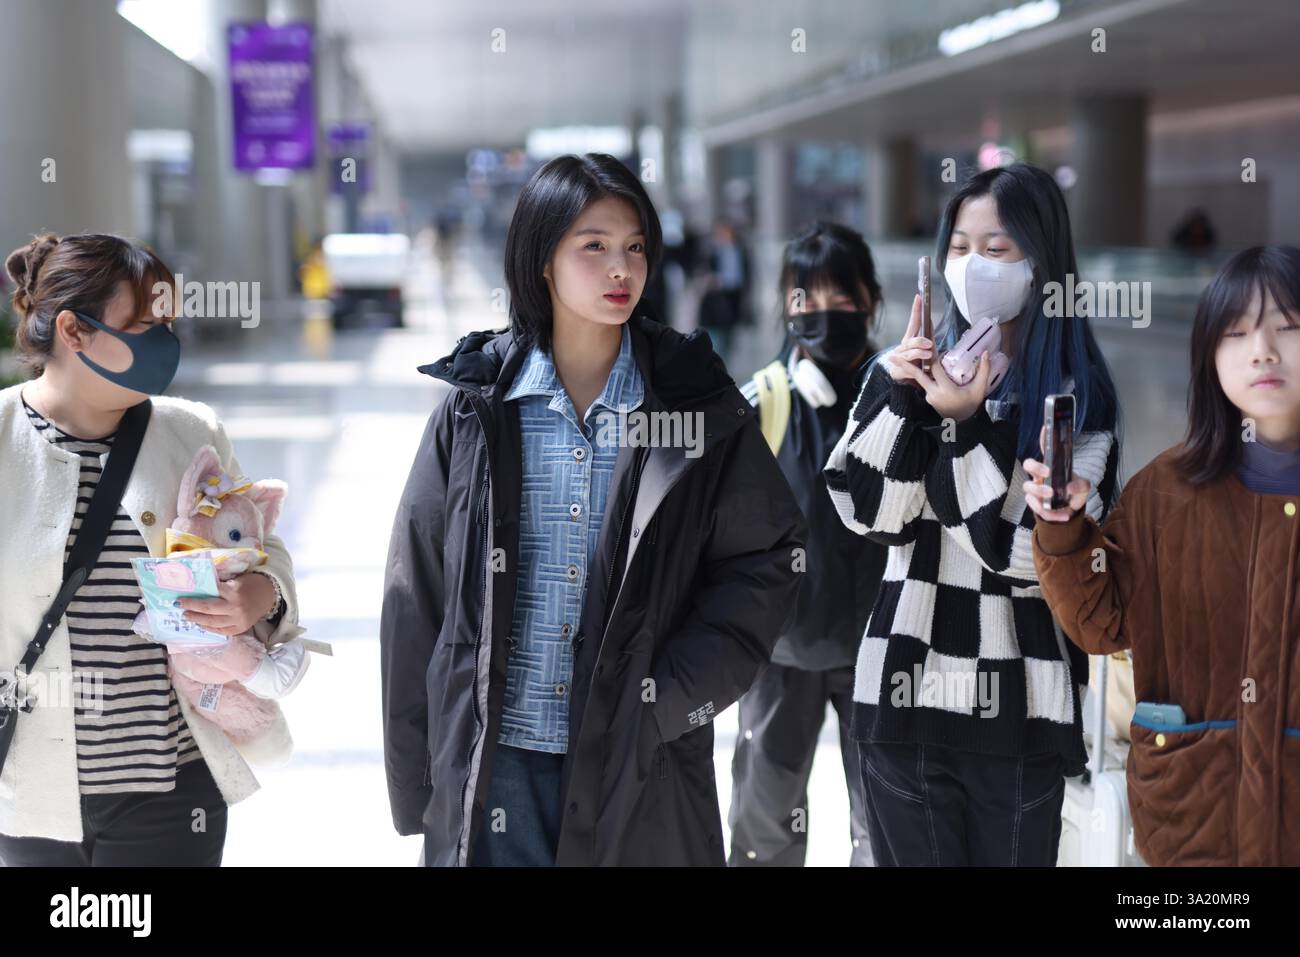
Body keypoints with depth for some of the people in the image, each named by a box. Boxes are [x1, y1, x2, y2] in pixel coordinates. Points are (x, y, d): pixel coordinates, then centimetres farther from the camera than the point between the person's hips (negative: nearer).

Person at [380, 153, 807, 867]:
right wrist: (415, 781, 2)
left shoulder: (698, 403, 0)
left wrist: (673, 696, -11)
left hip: (641, 767, 0)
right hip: (495, 761, 0)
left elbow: (763, 560, 0)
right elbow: (416, 593, 4)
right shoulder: (477, 406, 2)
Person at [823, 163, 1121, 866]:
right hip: (906, 689, 2)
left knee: (1012, 853, 3)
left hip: (1019, 705, -2)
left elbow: (1030, 554, -11)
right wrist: (900, 396, -11)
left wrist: (965, 425, -16)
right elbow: (871, 516, -2)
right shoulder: (906, 369, 8)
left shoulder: (1076, 393, -2)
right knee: (912, 854, 7)